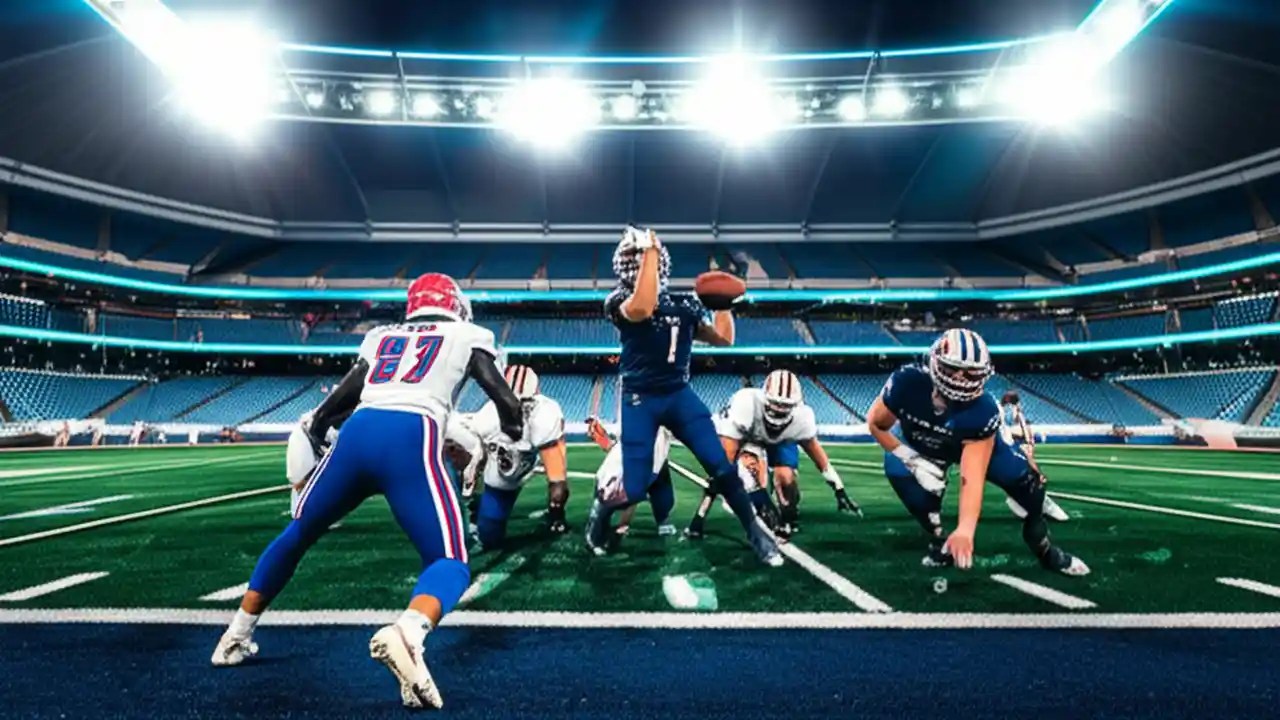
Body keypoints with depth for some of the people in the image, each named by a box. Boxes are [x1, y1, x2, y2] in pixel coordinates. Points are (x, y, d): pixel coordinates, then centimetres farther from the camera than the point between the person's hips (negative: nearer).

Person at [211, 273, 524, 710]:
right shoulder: (466, 336, 19)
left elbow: (342, 398, 26)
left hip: (357, 435, 5)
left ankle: (237, 636, 41)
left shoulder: (381, 336, 29)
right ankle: (406, 633, -30)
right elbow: (507, 404, 11)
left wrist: (312, 432, 42)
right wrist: (513, 434, 31)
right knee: (450, 563, 1)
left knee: (298, 534, 29)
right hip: (411, 439, -4)